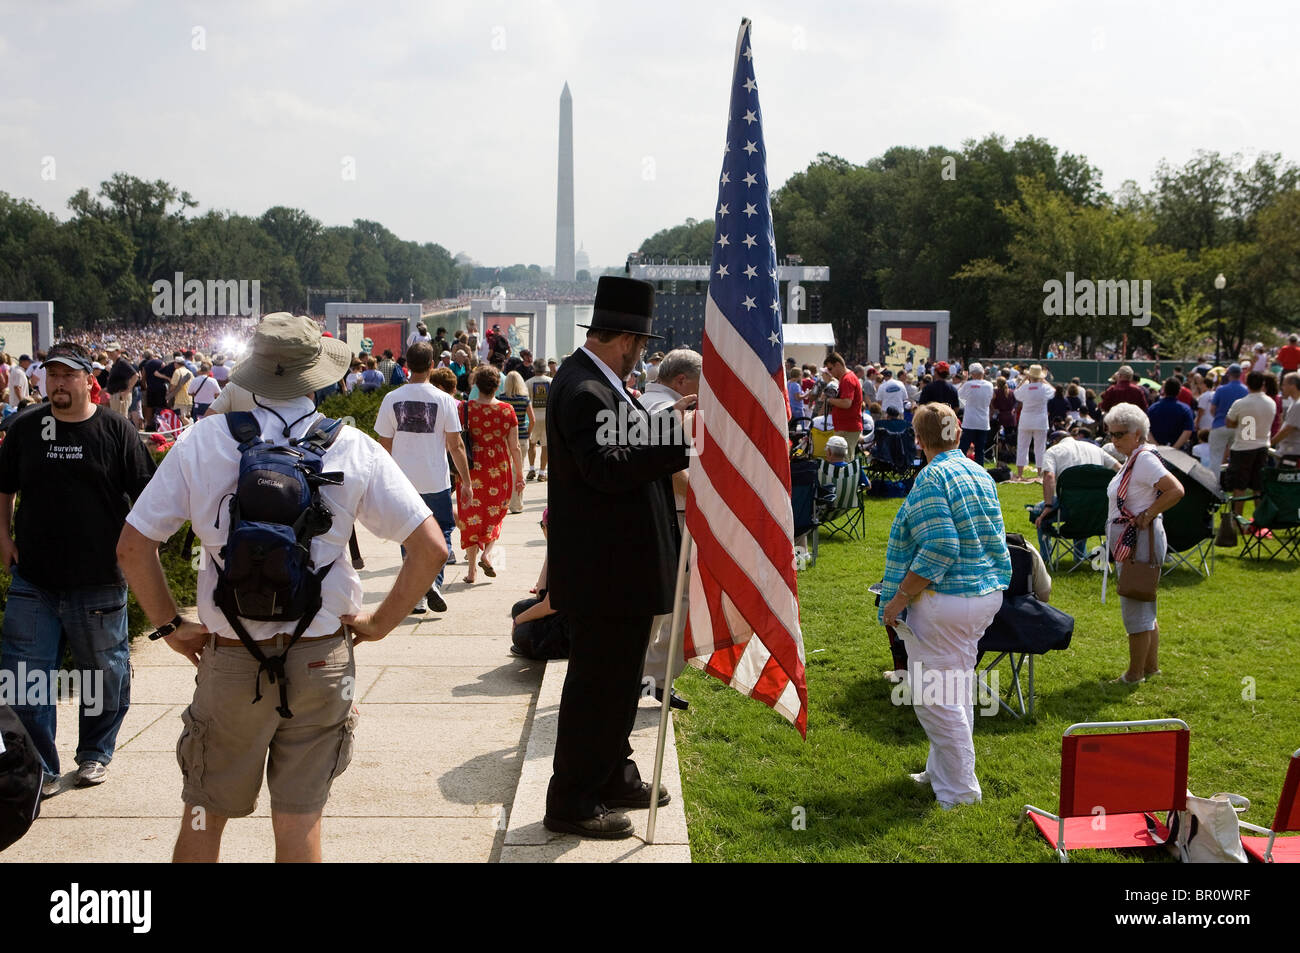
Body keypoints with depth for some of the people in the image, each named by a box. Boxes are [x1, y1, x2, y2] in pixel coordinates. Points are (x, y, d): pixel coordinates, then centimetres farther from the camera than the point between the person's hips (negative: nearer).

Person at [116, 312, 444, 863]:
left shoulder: (202, 441, -5)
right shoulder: (353, 449, -6)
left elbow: (133, 546, -3)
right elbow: (430, 547, -7)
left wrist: (170, 626, 7)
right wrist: (381, 622, 2)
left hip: (230, 660, 0)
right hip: (322, 660, 0)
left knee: (204, 816, 17)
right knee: (299, 819, 11)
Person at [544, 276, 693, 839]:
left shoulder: (596, 382, 12)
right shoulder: (584, 390, -21)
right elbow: (606, 468, -29)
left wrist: (665, 421, 9)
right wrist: (677, 436, -25)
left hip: (618, 563, 11)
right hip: (603, 570, -11)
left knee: (618, 677, 22)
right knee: (598, 684, 0)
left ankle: (614, 777, 37)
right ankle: (571, 804, 12)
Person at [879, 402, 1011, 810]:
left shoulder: (931, 478, -16)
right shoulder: (981, 474, 11)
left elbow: (940, 549, -24)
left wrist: (900, 597, -18)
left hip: (946, 603, -9)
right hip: (987, 595, 9)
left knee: (934, 696, 1)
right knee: (955, 690, 20)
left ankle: (959, 790, 8)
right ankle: (941, 771, 31)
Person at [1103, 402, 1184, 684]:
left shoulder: (1144, 459, -18)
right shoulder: (1131, 460, 12)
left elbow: (1176, 491, -28)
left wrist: (1147, 516, -22)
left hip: (1140, 541, -11)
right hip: (1127, 541, 11)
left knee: (1135, 610, -2)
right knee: (1144, 608, 19)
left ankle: (1134, 674, 7)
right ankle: (1151, 666, 30)